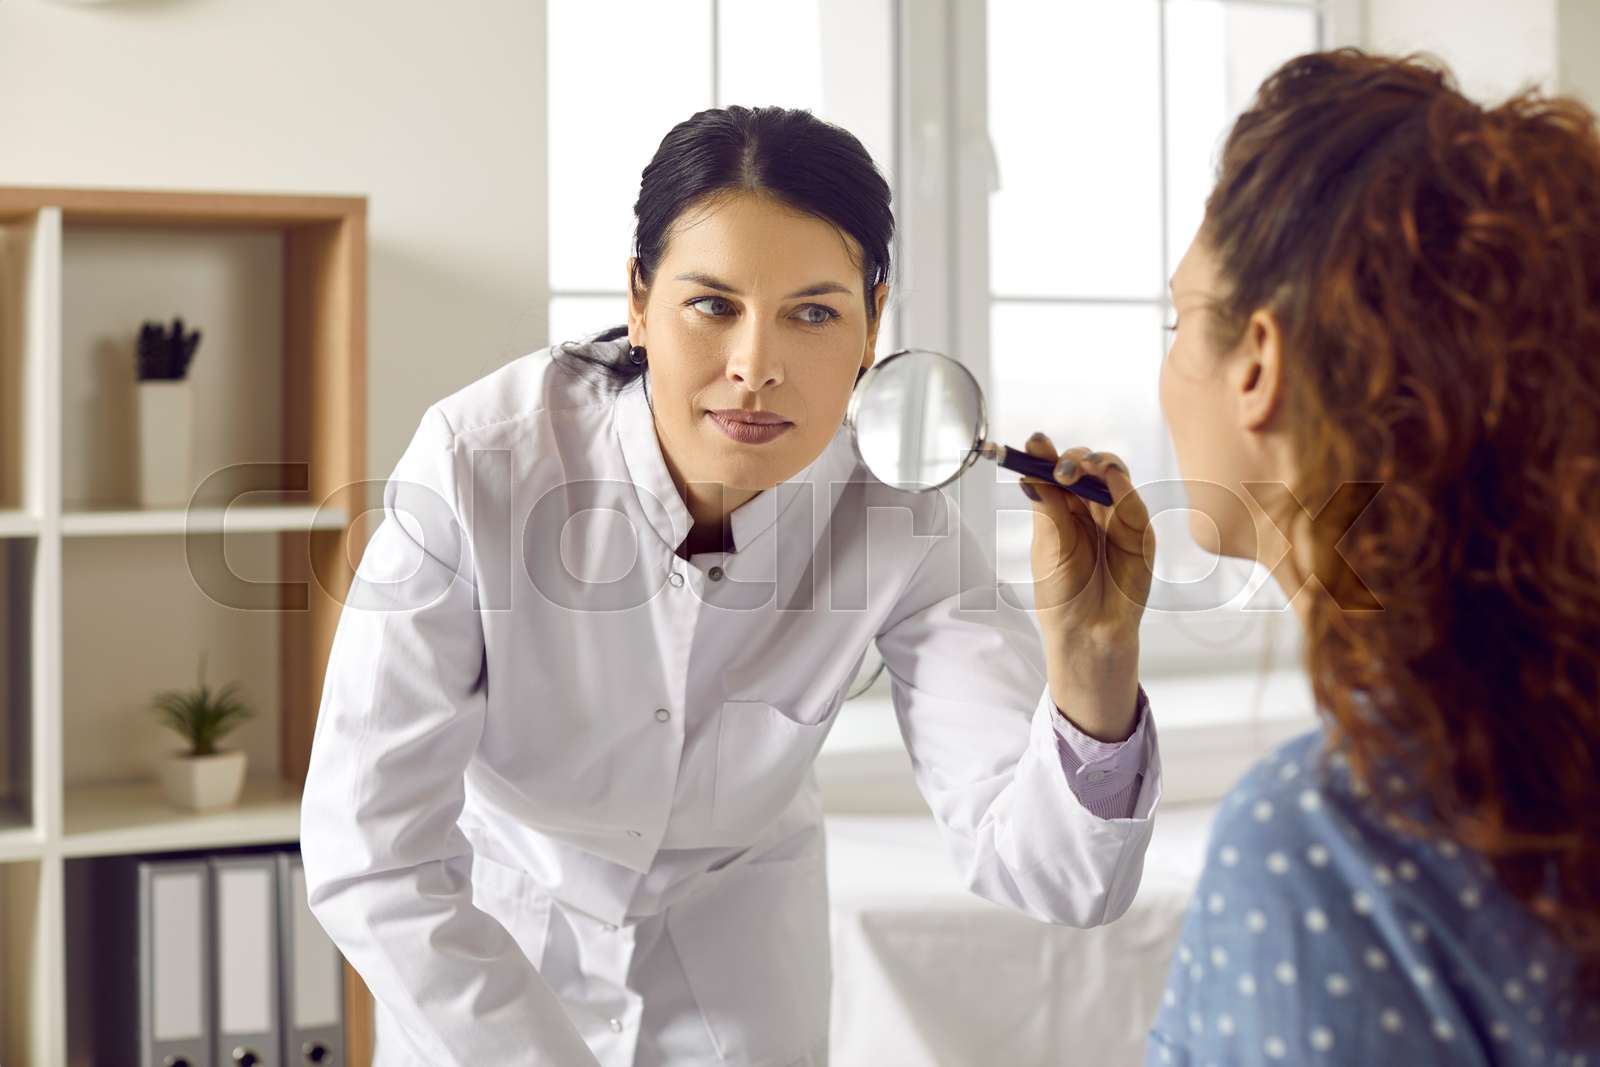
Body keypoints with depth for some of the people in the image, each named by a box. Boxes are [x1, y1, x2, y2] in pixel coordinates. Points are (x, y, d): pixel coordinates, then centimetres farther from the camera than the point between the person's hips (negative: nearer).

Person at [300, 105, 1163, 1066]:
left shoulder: (898, 520, -26)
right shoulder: (481, 462, -32)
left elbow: (1043, 876, -29)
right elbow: (370, 850, -30)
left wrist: (1093, 661, -47)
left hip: (732, 937, 2)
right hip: (483, 929, -1)